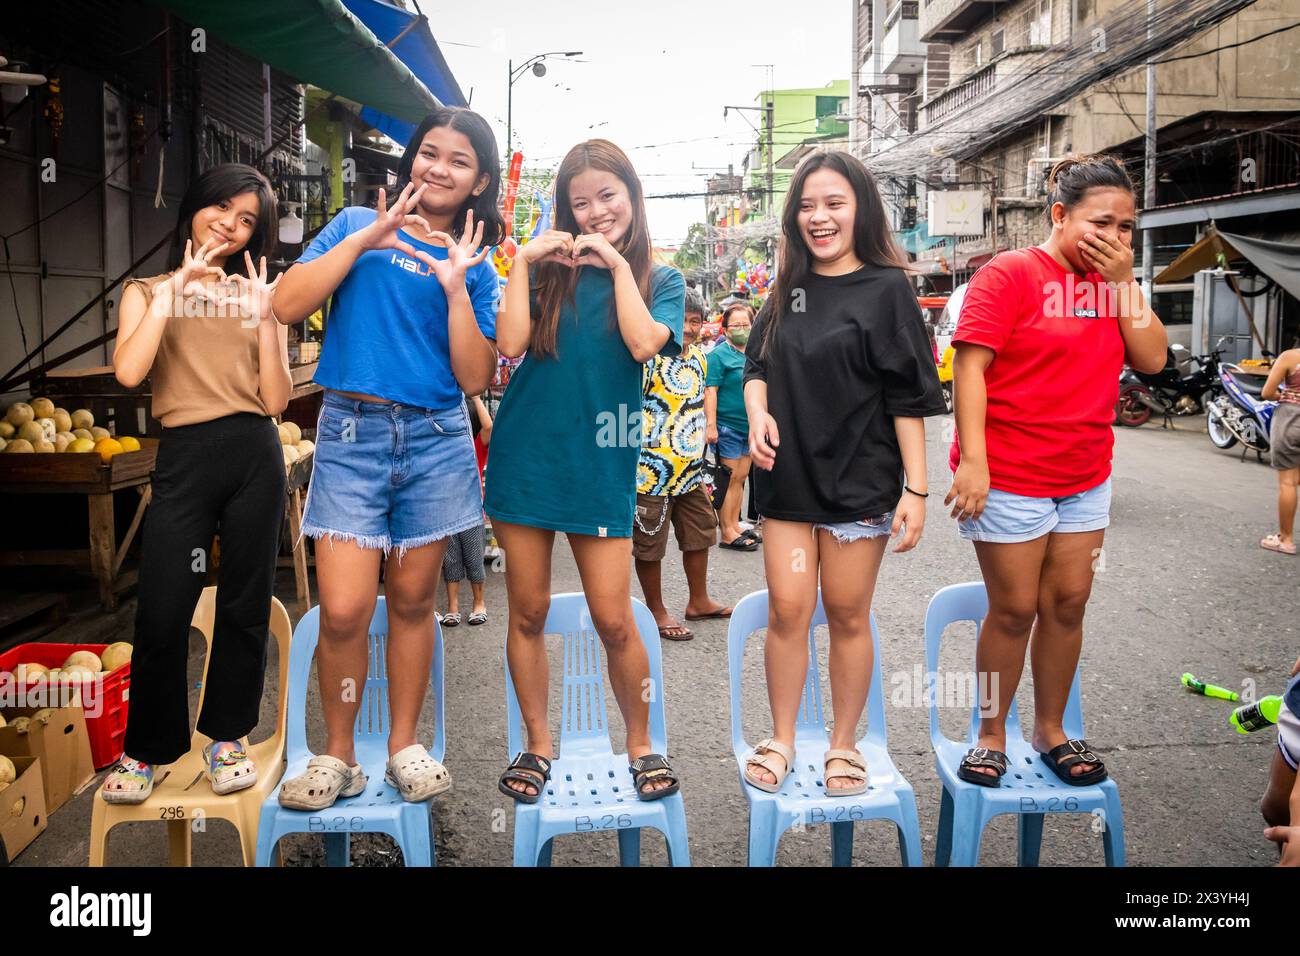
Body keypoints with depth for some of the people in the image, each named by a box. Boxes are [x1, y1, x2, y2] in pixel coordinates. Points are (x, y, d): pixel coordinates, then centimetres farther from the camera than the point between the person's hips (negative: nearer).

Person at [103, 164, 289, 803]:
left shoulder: (259, 296, 14)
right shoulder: (148, 291, 12)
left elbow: (276, 400, 4)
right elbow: (128, 371, -9)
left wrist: (264, 319, -5)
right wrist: (174, 288, -8)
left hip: (255, 455, 1)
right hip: (185, 456, -1)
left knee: (245, 604, 6)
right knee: (163, 611, -5)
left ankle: (226, 735, 23)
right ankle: (147, 748, 15)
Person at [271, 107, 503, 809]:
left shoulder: (475, 265, 10)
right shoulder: (358, 225, 8)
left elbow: (474, 378, 0)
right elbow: (286, 306, -7)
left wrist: (455, 287, -9)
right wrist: (368, 237, -9)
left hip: (436, 440, 2)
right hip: (351, 433, -1)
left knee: (412, 601, 10)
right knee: (344, 611, -7)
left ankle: (404, 746, 25)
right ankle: (337, 756, 13)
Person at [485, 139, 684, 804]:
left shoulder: (660, 281, 7)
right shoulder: (549, 268, 7)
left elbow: (643, 343, -14)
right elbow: (511, 343, -8)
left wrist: (618, 264, -7)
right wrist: (522, 261, -7)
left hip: (600, 467, -1)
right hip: (525, 456, 2)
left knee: (614, 621, -1)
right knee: (528, 611, 8)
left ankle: (641, 746, 21)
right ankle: (537, 745, 24)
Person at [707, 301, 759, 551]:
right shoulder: (719, 354, -8)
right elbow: (710, 391, -15)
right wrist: (711, 425, -21)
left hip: (749, 426, 7)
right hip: (727, 426, -7)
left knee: (741, 477, 13)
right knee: (730, 479, -3)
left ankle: (735, 525, 23)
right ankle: (728, 533, 2)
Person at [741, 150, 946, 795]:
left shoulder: (885, 289, -5)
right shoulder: (789, 289, 10)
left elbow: (909, 398, -8)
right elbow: (757, 365, 16)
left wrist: (915, 488, -12)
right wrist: (758, 414, -6)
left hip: (858, 482, -3)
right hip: (787, 477, 4)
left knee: (847, 616, 7)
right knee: (786, 610, 3)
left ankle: (844, 744, 23)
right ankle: (781, 739, 19)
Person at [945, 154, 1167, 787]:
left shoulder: (1110, 282, 10)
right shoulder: (1011, 273, -10)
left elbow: (1152, 359, 2)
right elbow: (969, 367, -16)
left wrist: (1123, 279, -7)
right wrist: (972, 460, -23)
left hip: (1085, 478, 6)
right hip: (1008, 476, -6)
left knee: (1068, 603, 11)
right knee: (1015, 609, 2)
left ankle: (1050, 730, 27)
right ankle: (991, 735, 20)